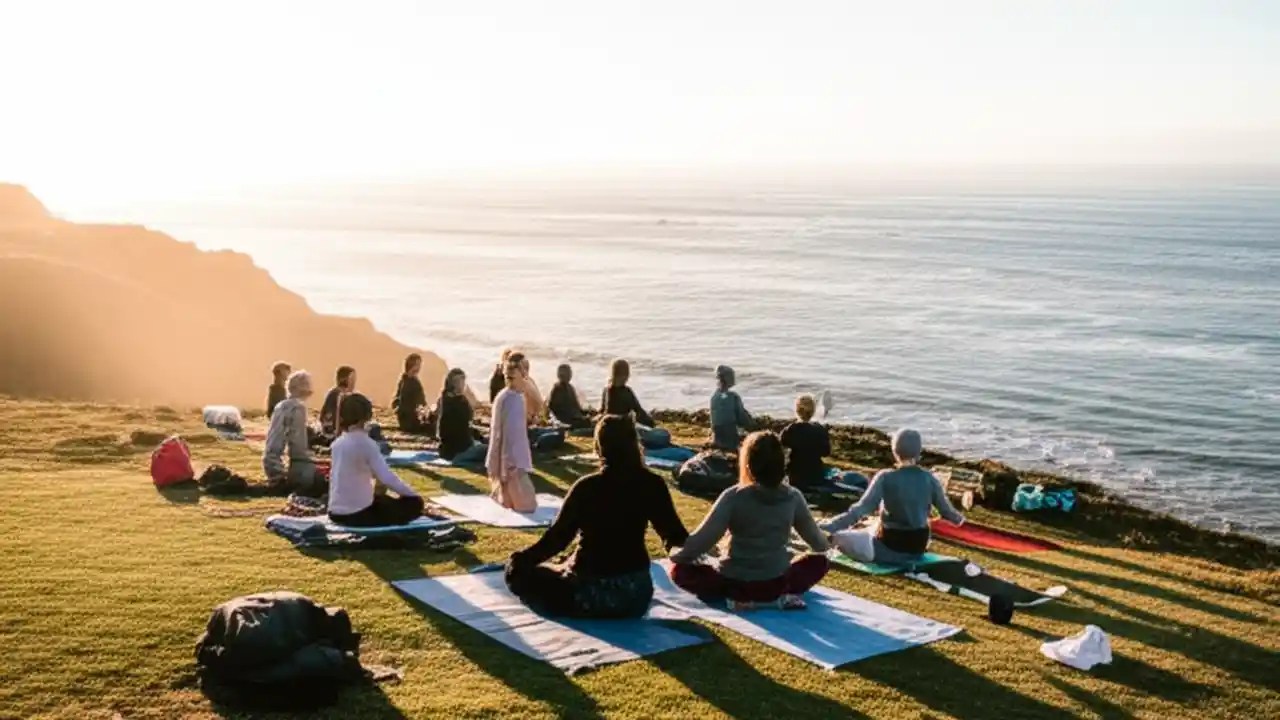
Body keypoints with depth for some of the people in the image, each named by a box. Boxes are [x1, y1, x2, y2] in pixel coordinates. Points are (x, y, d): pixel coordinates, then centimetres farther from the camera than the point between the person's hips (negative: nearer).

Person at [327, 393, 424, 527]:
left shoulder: (337, 443, 8)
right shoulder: (366, 443, -15)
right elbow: (387, 478, -21)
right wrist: (413, 493, -8)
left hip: (336, 512, 7)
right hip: (357, 513, -7)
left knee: (382, 499, 35)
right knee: (414, 503, 6)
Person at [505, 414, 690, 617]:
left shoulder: (586, 487, -13)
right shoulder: (651, 485, -6)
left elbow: (557, 538, -9)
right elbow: (676, 537, -2)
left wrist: (520, 558, 6)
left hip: (590, 595, -4)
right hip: (637, 595, 4)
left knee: (518, 572, 15)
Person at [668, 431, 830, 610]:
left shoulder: (734, 497, -14)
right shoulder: (793, 497, -4)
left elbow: (703, 539, -14)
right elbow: (817, 542, 10)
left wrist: (676, 555, 6)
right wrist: (824, 547, 35)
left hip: (736, 583, -3)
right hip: (777, 582, 3)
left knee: (680, 570, 15)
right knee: (820, 561, 28)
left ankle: (739, 597, -2)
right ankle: (783, 594, 2)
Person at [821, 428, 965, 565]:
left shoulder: (886, 478, -18)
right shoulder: (929, 478, -6)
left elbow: (860, 510, -22)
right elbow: (947, 511, 5)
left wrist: (824, 527, -22)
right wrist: (959, 518, 29)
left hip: (891, 549, -4)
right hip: (918, 549, 4)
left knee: (838, 536, 3)